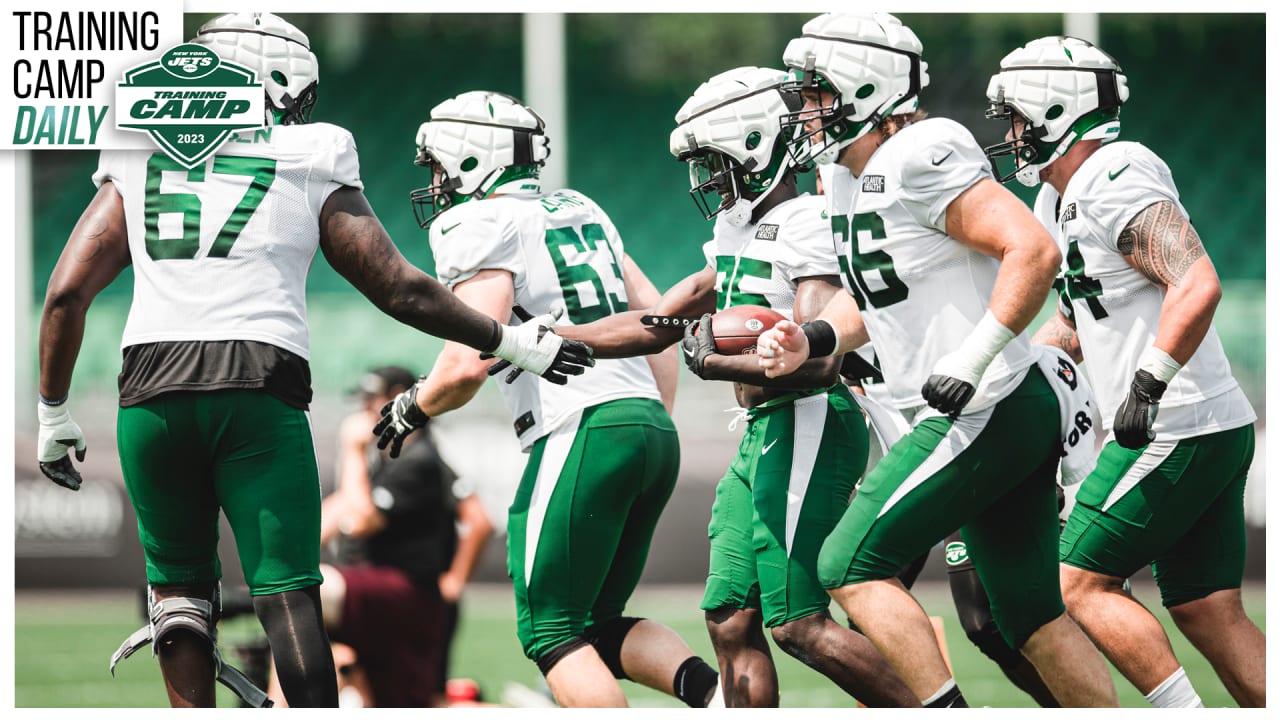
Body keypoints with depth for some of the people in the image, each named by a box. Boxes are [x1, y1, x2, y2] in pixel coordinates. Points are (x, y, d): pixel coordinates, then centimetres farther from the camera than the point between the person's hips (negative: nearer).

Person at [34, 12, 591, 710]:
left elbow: (67, 292, 9)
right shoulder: (310, 170, 10)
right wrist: (508, 342, 21)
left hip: (152, 395, 2)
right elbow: (402, 290, 9)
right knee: (286, 594, 1)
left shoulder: (140, 168, 16)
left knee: (180, 584, 18)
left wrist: (54, 413, 19)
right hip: (259, 394, -2)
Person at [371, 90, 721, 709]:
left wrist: (412, 409, 6)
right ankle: (717, 694, -7)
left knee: (553, 633, -1)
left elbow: (469, 363, -13)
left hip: (584, 432, -8)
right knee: (598, 624, 16)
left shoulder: (480, 228, -4)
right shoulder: (581, 212, 21)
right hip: (653, 426, 8)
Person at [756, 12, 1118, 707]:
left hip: (983, 412, -10)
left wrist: (973, 359, -25)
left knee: (851, 565, -8)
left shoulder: (920, 160, -16)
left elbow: (1034, 252, -22)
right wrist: (811, 341, 9)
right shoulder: (850, 176, 14)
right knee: (1032, 617, 12)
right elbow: (877, 294, 27)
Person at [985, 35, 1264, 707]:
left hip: (1176, 429, -10)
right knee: (1209, 615, 7)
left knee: (1085, 583, -5)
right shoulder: (1059, 202, 18)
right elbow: (1070, 325, 29)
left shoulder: (1116, 179, -14)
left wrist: (1147, 388, -26)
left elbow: (1197, 286, -25)